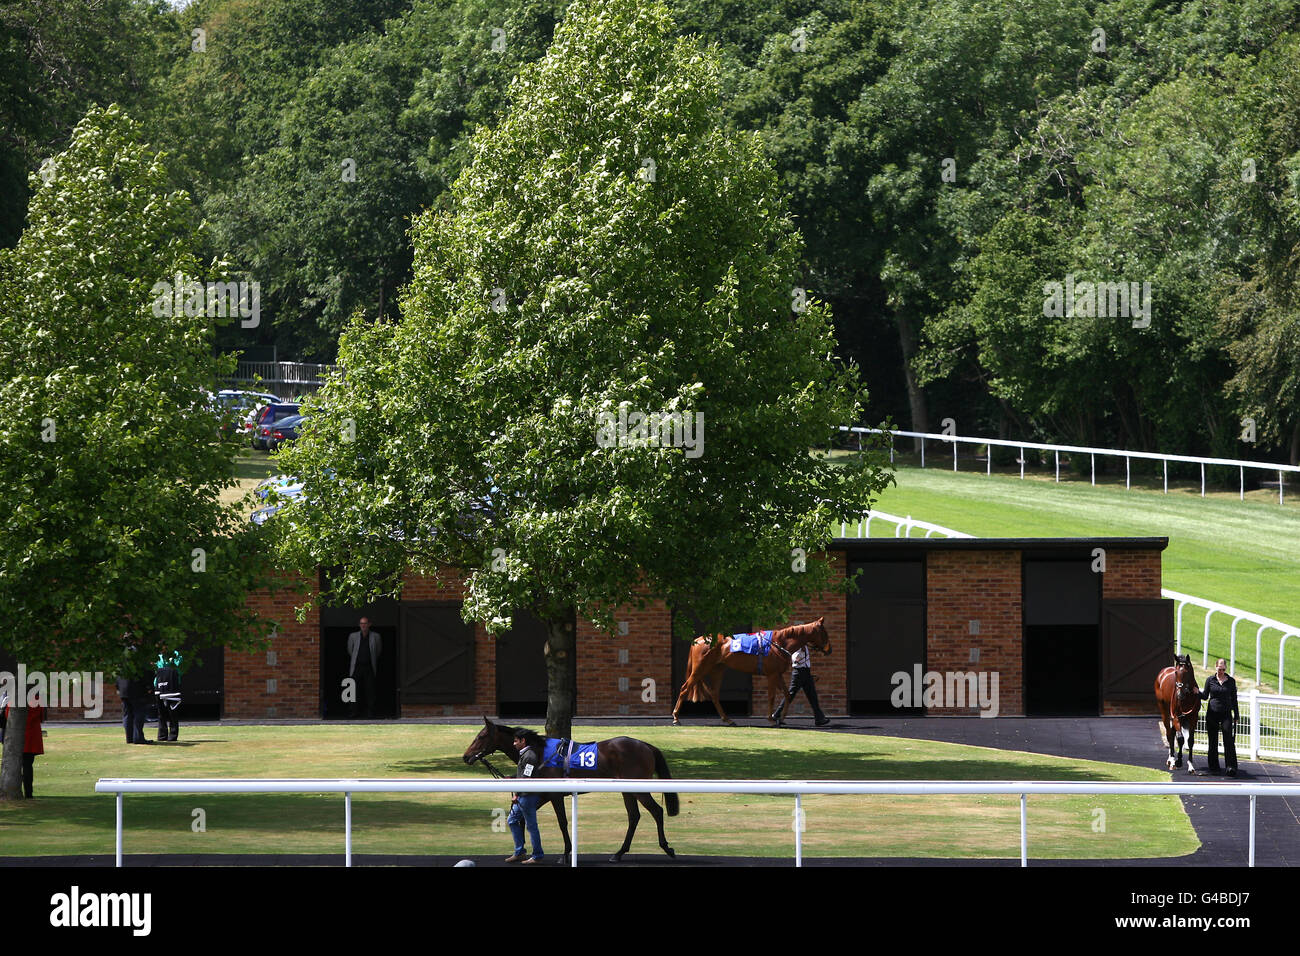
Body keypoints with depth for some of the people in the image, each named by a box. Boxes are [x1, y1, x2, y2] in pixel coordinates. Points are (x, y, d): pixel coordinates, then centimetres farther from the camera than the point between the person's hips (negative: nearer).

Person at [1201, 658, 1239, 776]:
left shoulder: (1231, 681, 4)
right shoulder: (1210, 680, 4)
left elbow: (1234, 699, 8)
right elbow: (1205, 696, 8)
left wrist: (1236, 715, 5)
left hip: (1226, 714, -1)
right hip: (1212, 714, 1)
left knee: (1229, 740, -11)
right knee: (1213, 741, 6)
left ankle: (1231, 767, -14)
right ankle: (1213, 767, 17)